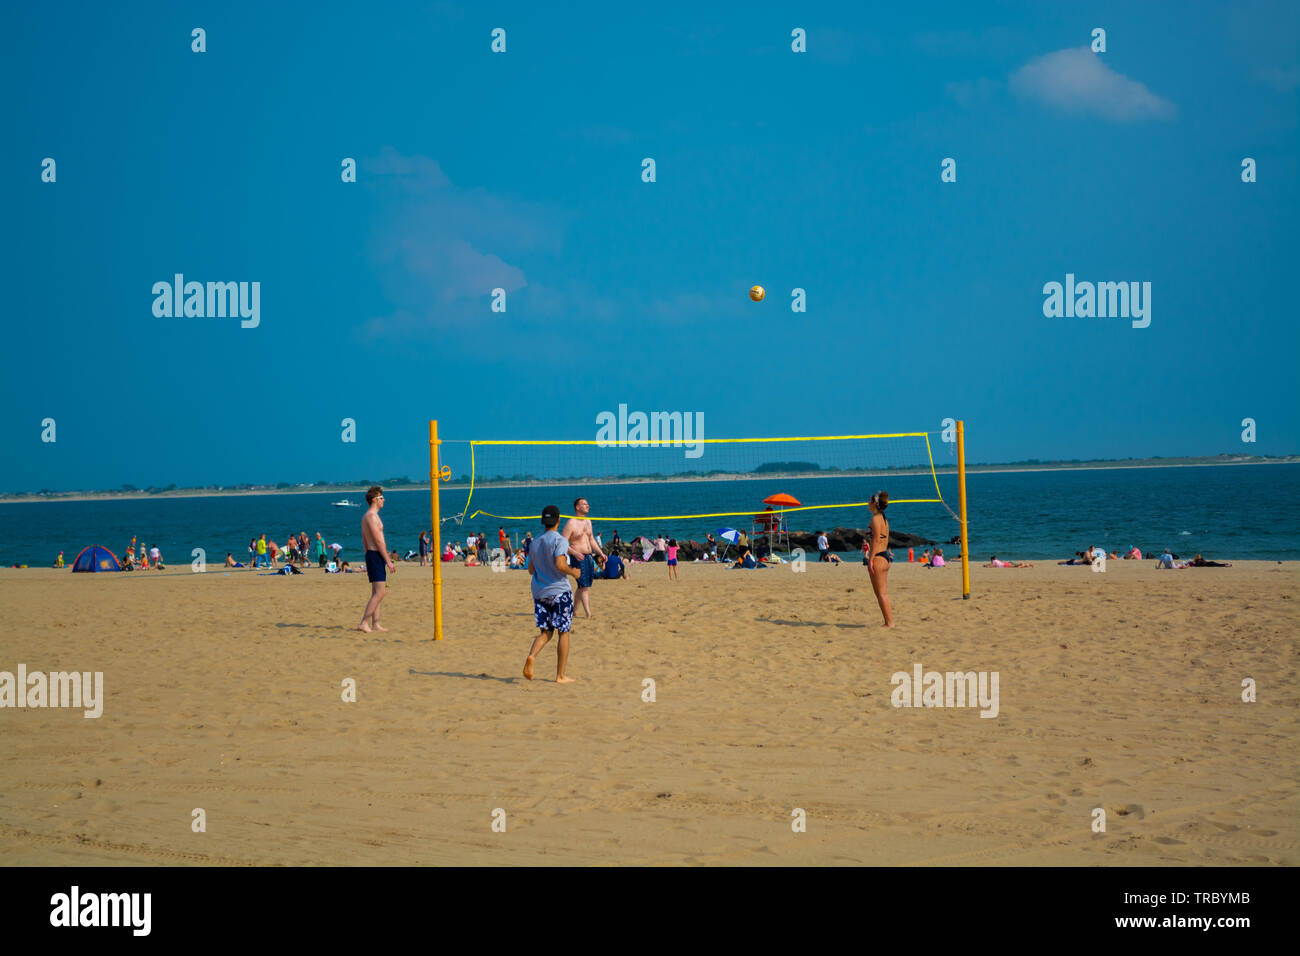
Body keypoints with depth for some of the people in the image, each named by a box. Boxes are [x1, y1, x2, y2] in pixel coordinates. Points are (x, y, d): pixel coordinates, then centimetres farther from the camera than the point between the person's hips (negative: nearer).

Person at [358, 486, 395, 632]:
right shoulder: (372, 516, -14)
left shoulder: (365, 516, 18)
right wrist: (388, 561, -18)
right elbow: (378, 541, -19)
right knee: (380, 592, -13)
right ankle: (363, 623, -17)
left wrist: (369, 562, 25)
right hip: (377, 555, -11)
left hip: (370, 554, 11)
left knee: (376, 592, 11)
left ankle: (375, 624, 12)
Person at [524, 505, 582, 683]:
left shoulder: (535, 541, 9)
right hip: (559, 591, -6)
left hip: (538, 592, 6)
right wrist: (574, 572, -5)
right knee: (564, 633, 5)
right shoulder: (559, 540, -12)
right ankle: (560, 675, 7)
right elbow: (560, 565, -24)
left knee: (545, 631, 12)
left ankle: (532, 655, -18)